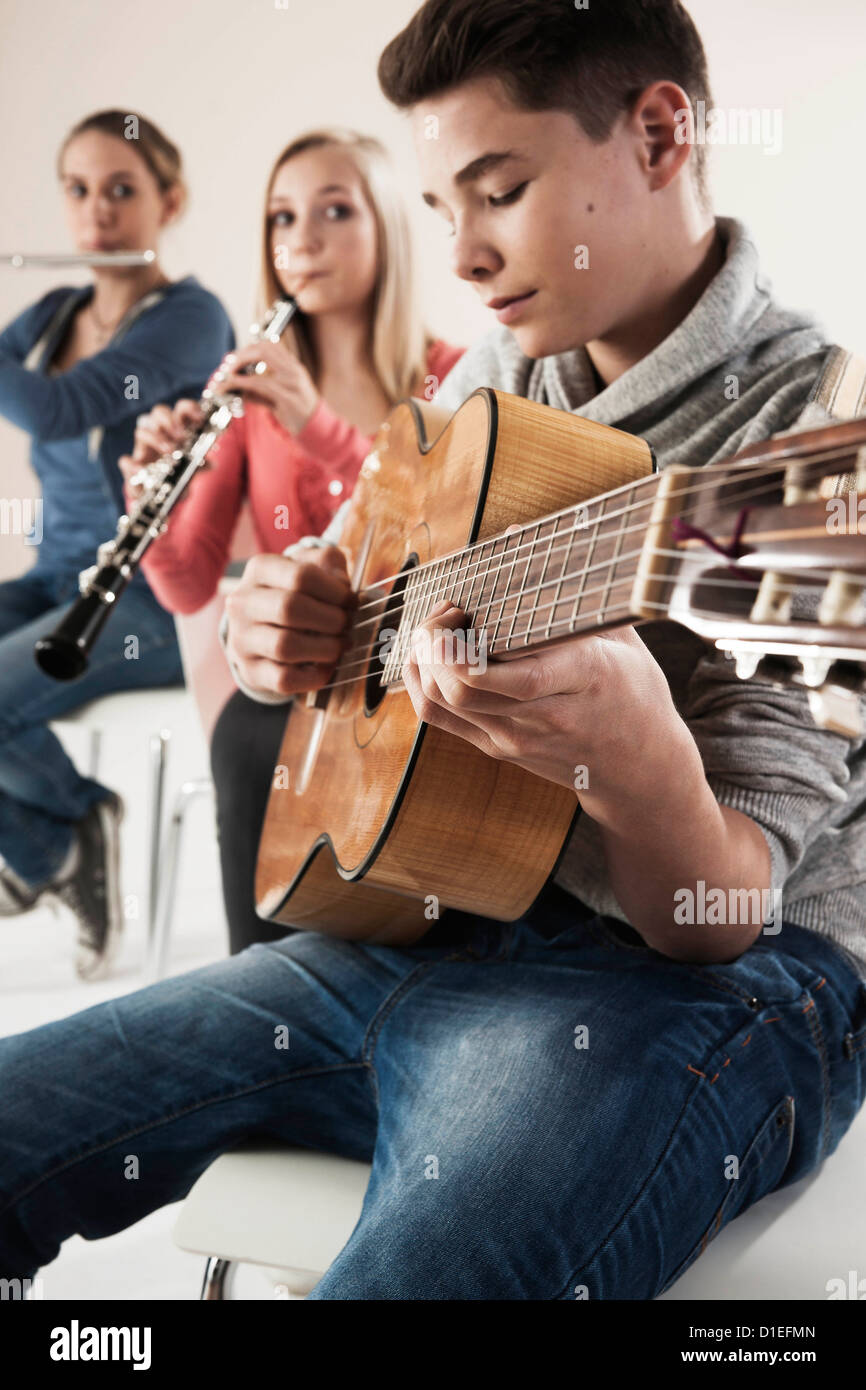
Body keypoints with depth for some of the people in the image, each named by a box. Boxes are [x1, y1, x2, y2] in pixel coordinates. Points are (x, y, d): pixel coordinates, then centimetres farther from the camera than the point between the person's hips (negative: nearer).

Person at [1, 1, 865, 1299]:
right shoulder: (488, 386, 10)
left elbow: (716, 915, -18)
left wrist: (638, 765, -41)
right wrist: (292, 627, -1)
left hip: (690, 986, -7)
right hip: (412, 925, 7)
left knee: (410, 1266, -38)